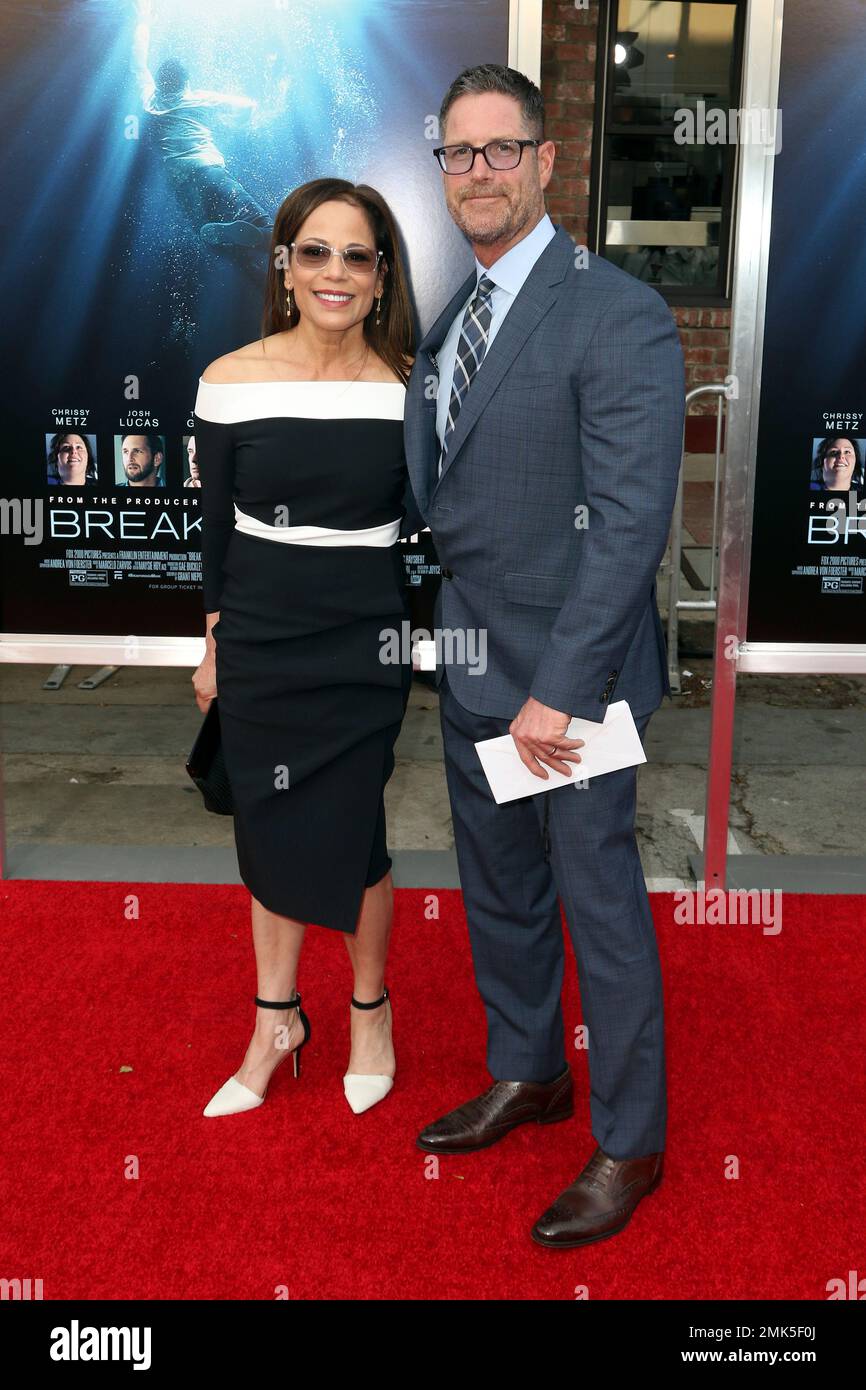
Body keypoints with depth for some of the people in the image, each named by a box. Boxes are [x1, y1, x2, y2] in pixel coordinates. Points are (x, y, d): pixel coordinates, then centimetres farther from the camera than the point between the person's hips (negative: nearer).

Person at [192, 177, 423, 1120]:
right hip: (260, 645, 2)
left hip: (364, 648, -1)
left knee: (350, 839, 6)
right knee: (269, 835, 13)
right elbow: (215, 526, 4)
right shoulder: (231, 379, -4)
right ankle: (275, 1020, 32)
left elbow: (414, 524, 2)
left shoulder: (406, 387, -5)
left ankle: (370, 1006, 32)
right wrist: (216, 643, 6)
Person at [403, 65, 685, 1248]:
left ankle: (630, 1144, 24)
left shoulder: (619, 319, -14)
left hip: (567, 670, -7)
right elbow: (437, 485, 12)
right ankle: (528, 1075, 41)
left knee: (600, 903, 5)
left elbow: (629, 523, -20)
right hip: (468, 663, 8)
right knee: (497, 890, 19)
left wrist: (558, 689, -22)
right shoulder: (450, 309, 10)